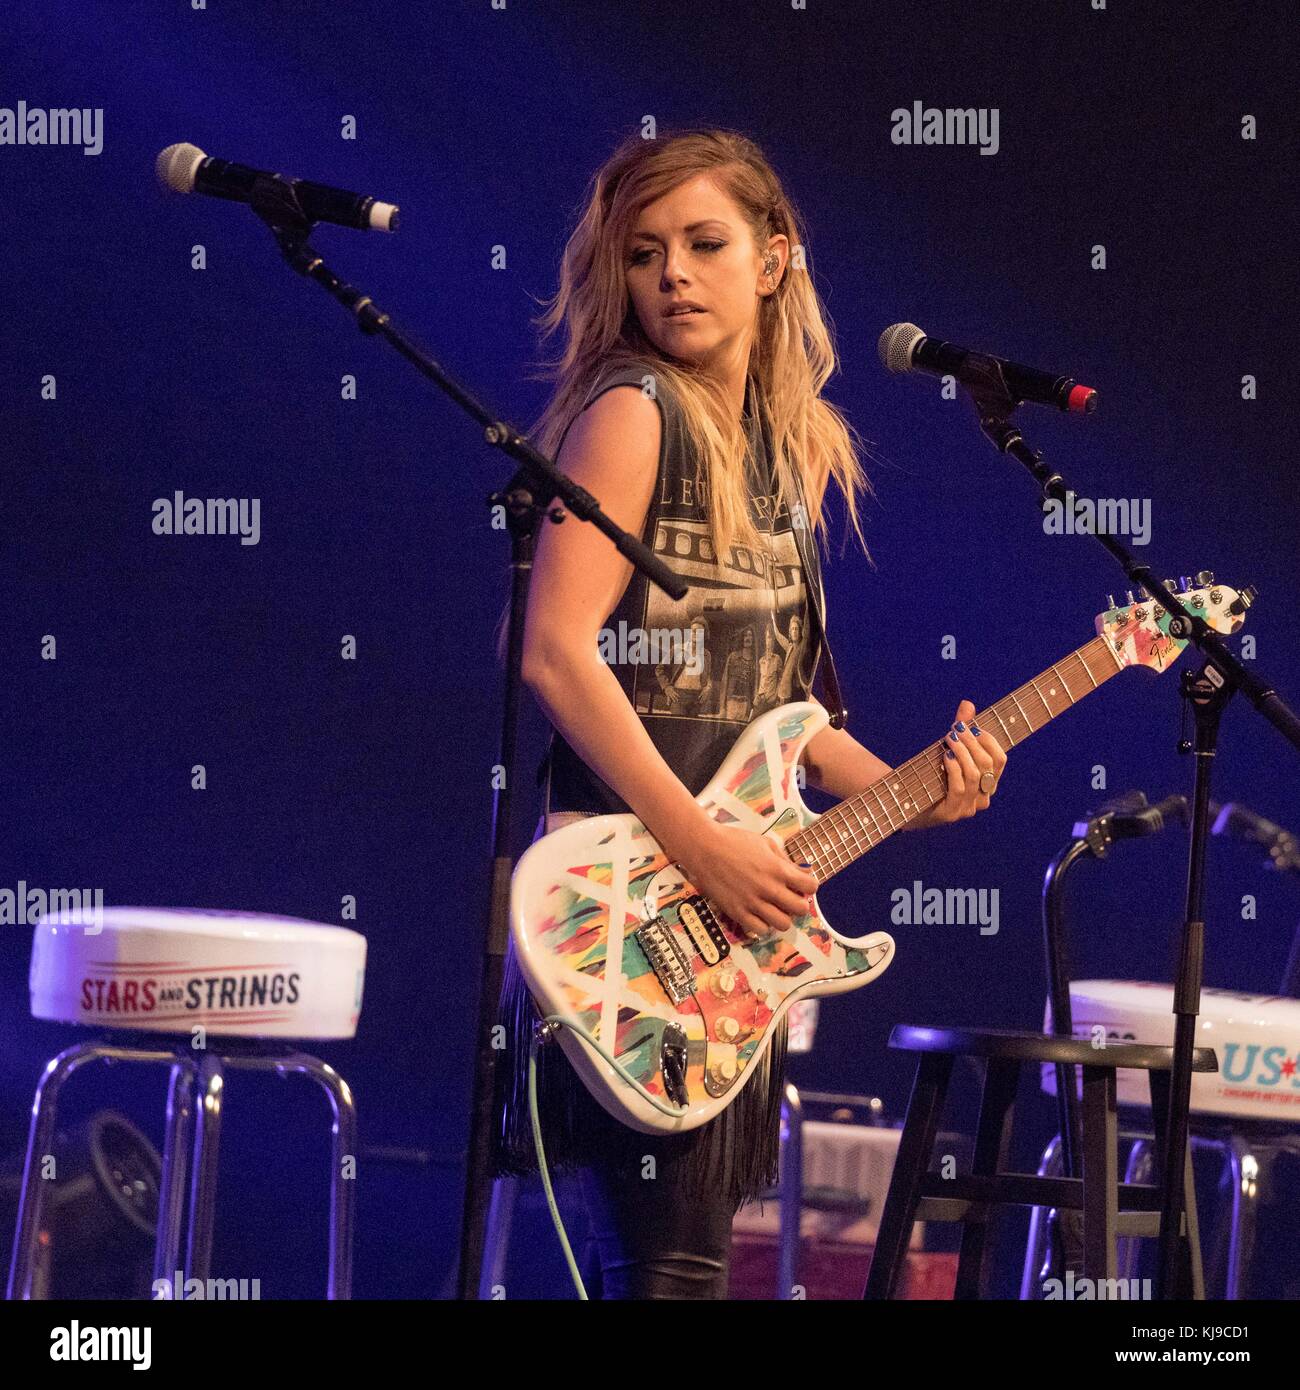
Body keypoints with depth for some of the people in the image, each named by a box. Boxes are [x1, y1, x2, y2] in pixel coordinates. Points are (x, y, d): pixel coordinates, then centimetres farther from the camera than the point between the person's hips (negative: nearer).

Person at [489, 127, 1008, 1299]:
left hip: (734, 913, 8)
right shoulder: (635, 413, -8)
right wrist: (701, 847, -20)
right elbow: (555, 651, -18)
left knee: (696, 1238, 10)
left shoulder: (796, 449, 15)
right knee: (672, 1262, -11)